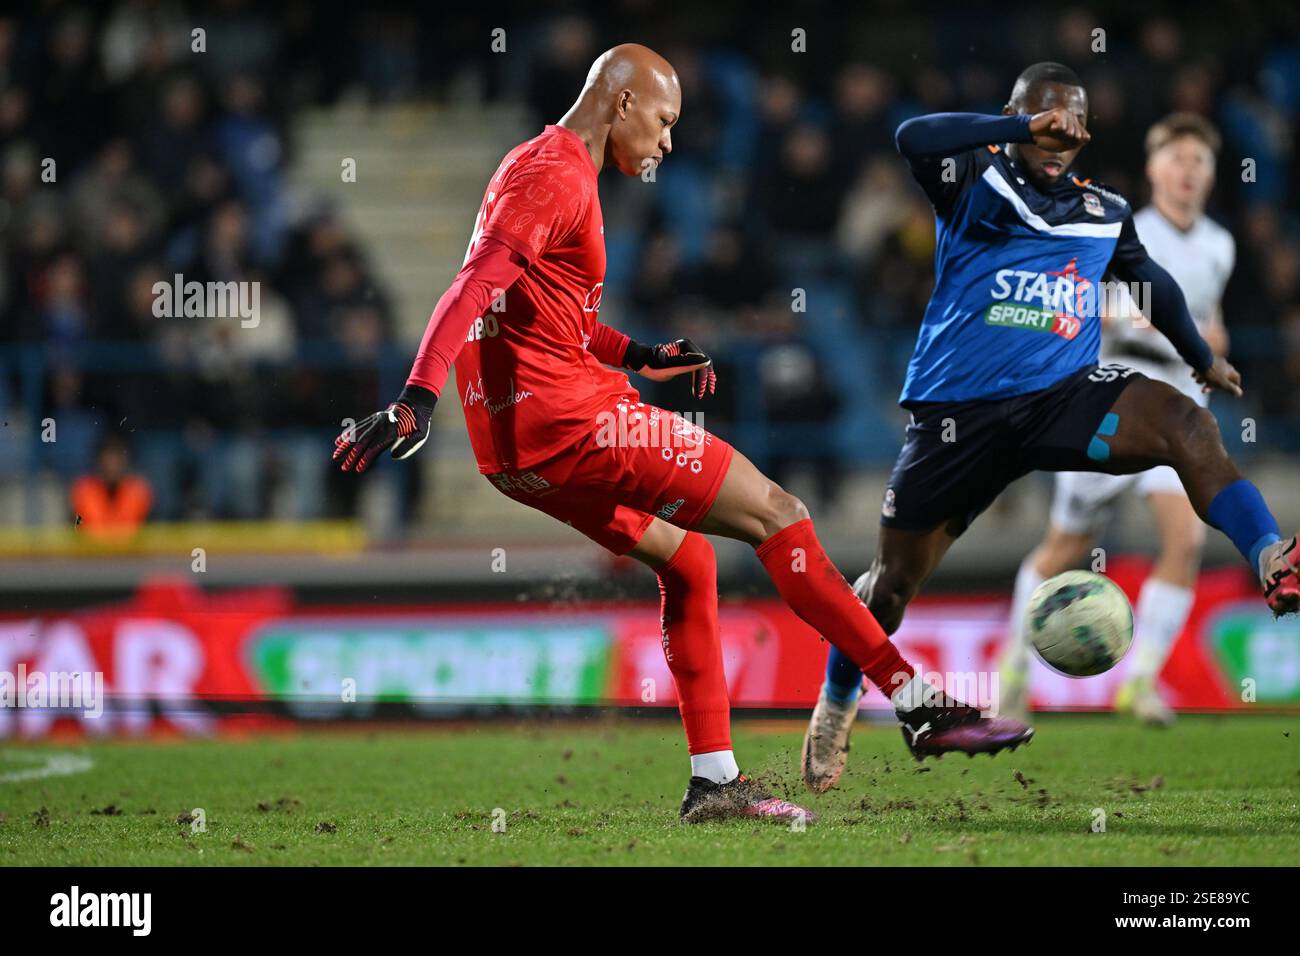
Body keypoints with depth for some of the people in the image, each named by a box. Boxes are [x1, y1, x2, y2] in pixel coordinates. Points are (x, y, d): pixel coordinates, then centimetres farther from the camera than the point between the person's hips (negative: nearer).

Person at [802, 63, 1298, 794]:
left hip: (1064, 396, 2)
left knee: (1185, 421, -28)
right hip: (959, 407, -2)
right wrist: (1023, 130, -28)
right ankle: (837, 700, 34)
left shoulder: (1105, 214, 13)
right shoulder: (976, 181, 0)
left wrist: (1202, 357, 39)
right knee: (895, 579, 7)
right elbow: (914, 139, -23)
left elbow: (1152, 280, 34)